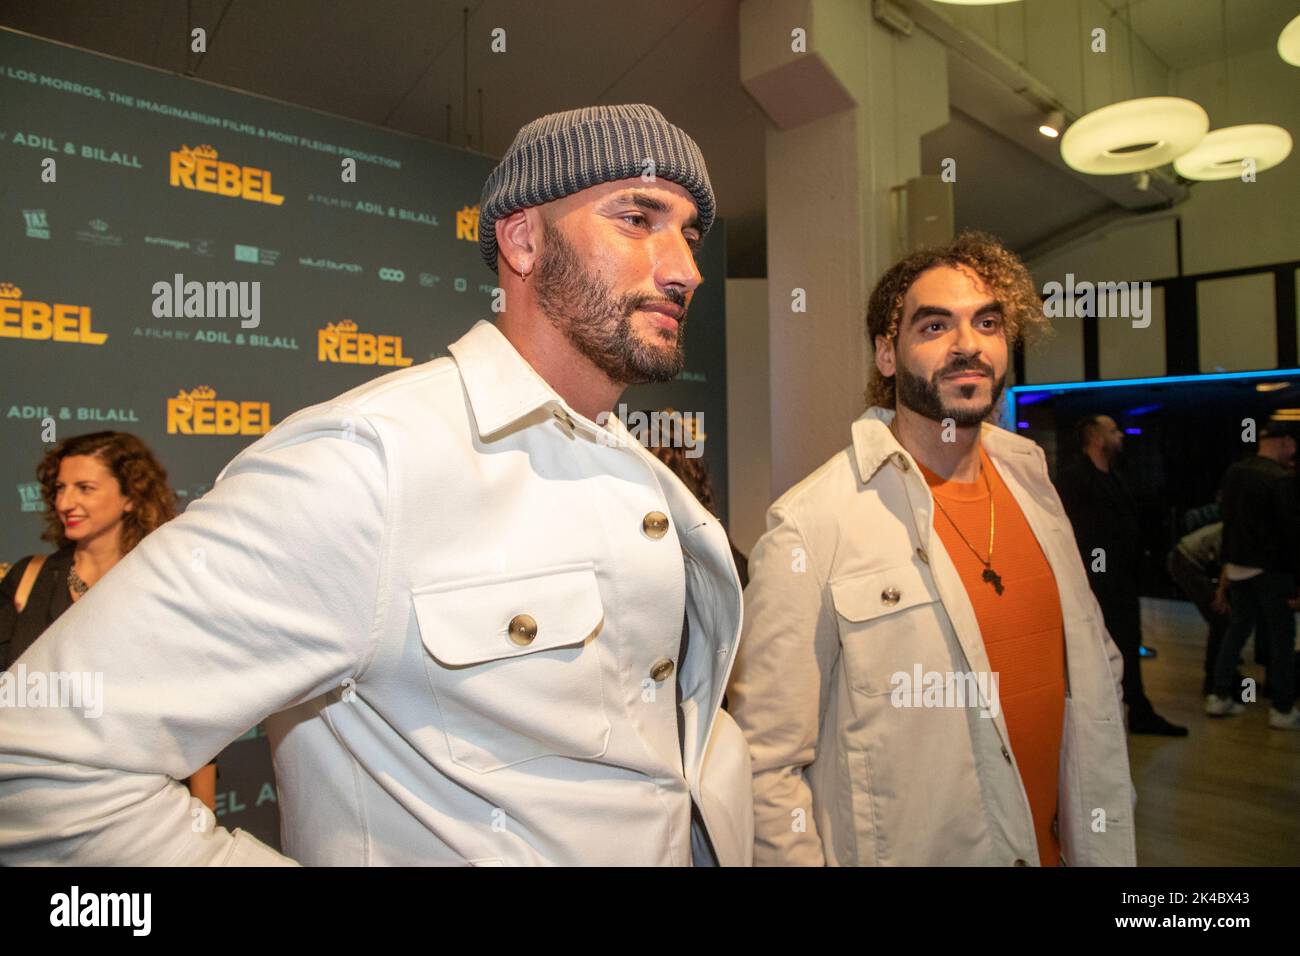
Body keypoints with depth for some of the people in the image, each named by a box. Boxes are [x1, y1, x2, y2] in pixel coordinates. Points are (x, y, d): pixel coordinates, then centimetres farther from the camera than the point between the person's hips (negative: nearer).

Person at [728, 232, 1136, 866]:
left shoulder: (1031, 485, -1)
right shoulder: (809, 526, -24)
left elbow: (1095, 668, 7)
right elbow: (769, 763, -21)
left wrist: (1110, 849, 7)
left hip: (1054, 846, 6)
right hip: (899, 853, -6)